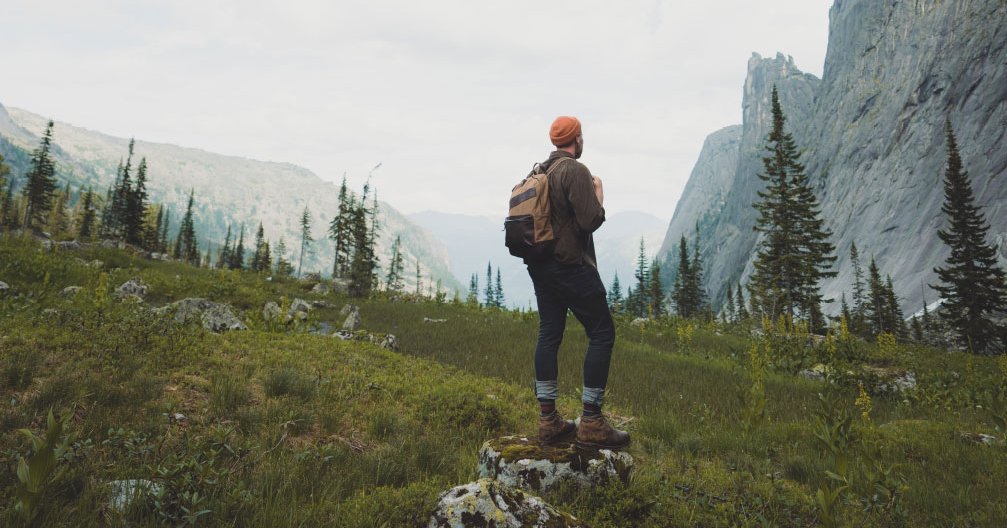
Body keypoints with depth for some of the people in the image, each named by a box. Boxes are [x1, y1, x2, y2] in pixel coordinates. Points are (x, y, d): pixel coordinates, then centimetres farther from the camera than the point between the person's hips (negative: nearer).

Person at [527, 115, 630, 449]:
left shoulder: (539, 171, 13)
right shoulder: (576, 171, -13)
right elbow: (591, 221, -19)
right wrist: (599, 194, 0)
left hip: (540, 265, 9)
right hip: (571, 265, -9)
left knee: (549, 335, 9)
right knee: (602, 333, -2)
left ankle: (548, 421, 13)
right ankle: (591, 423, -3)